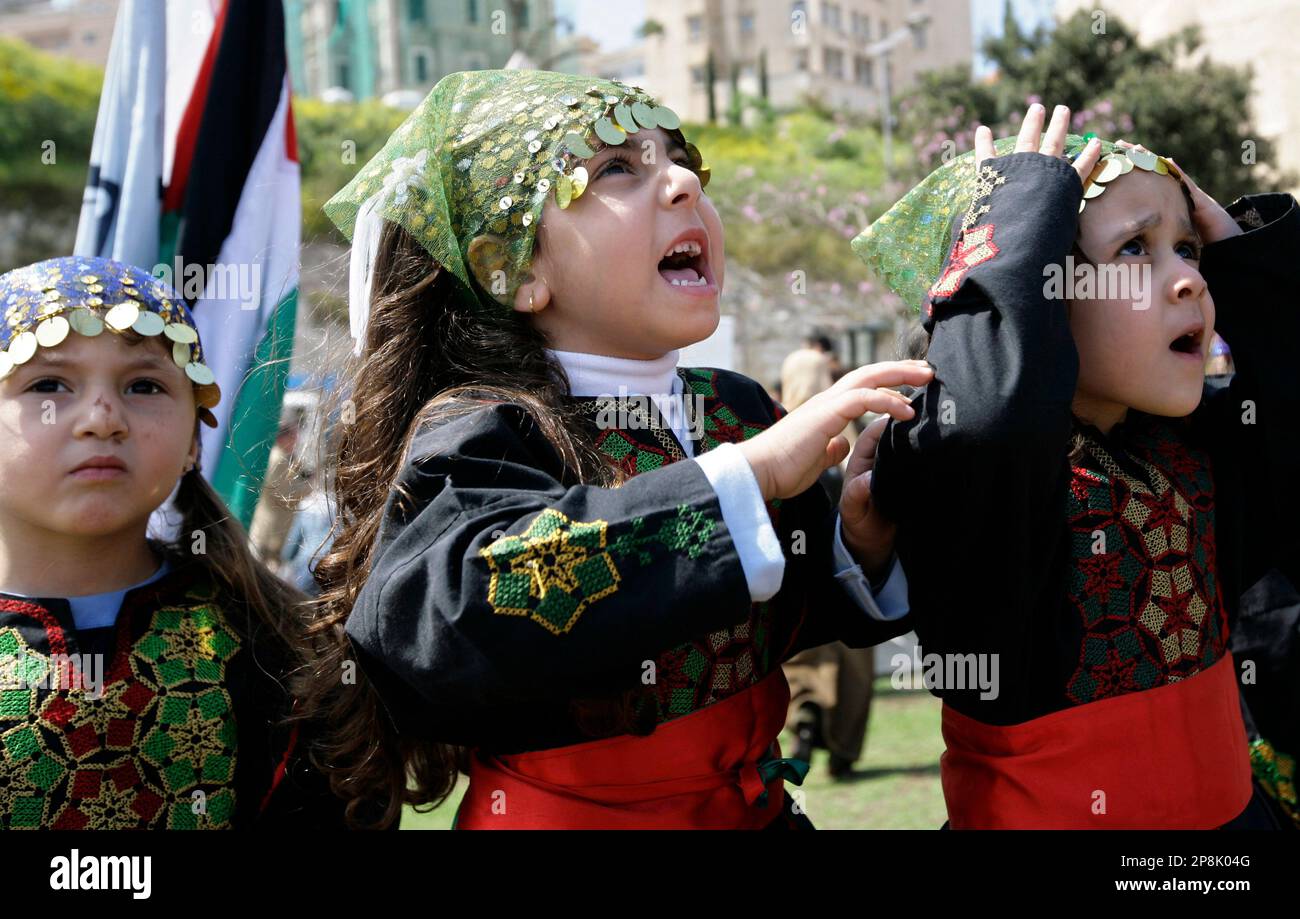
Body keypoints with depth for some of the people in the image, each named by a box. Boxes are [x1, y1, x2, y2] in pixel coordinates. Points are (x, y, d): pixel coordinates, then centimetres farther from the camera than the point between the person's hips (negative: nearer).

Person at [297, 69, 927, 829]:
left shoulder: (739, 409, -4)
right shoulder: (476, 436, -21)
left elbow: (790, 619, 7)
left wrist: (860, 542, -16)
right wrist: (745, 477, -39)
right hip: (566, 811, -5)